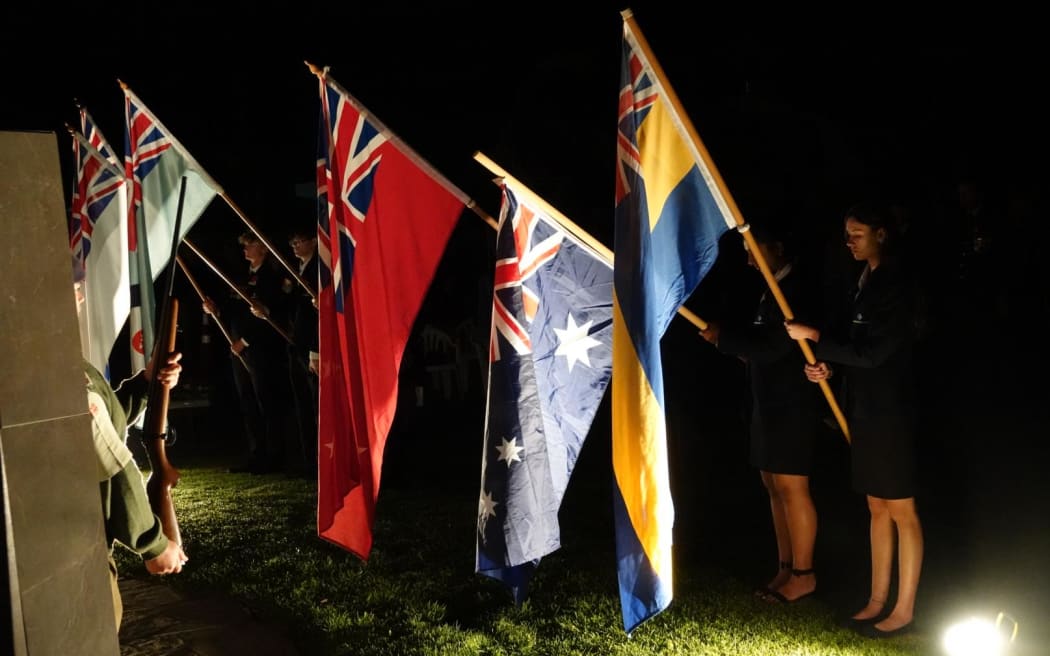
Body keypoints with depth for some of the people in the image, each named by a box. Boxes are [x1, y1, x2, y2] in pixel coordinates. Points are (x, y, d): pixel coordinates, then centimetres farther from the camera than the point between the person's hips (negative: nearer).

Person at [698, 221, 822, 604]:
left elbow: (773, 345, -21)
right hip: (769, 402, 9)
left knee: (792, 488, -2)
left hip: (791, 405, -9)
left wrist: (723, 335, -13)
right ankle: (786, 568, 21)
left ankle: (803, 574, 9)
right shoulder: (772, 288, 14)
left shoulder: (796, 288, -14)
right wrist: (732, 342, 3)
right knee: (774, 487, 12)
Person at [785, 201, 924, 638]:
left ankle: (904, 610, 12)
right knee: (877, 508, 15)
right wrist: (828, 367, -2)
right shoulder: (864, 281, 12)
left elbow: (873, 351, -19)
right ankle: (878, 600, 25)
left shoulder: (896, 284, -13)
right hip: (864, 411, 9)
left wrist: (815, 337, -16)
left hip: (890, 411, -9)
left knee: (901, 510, 2)